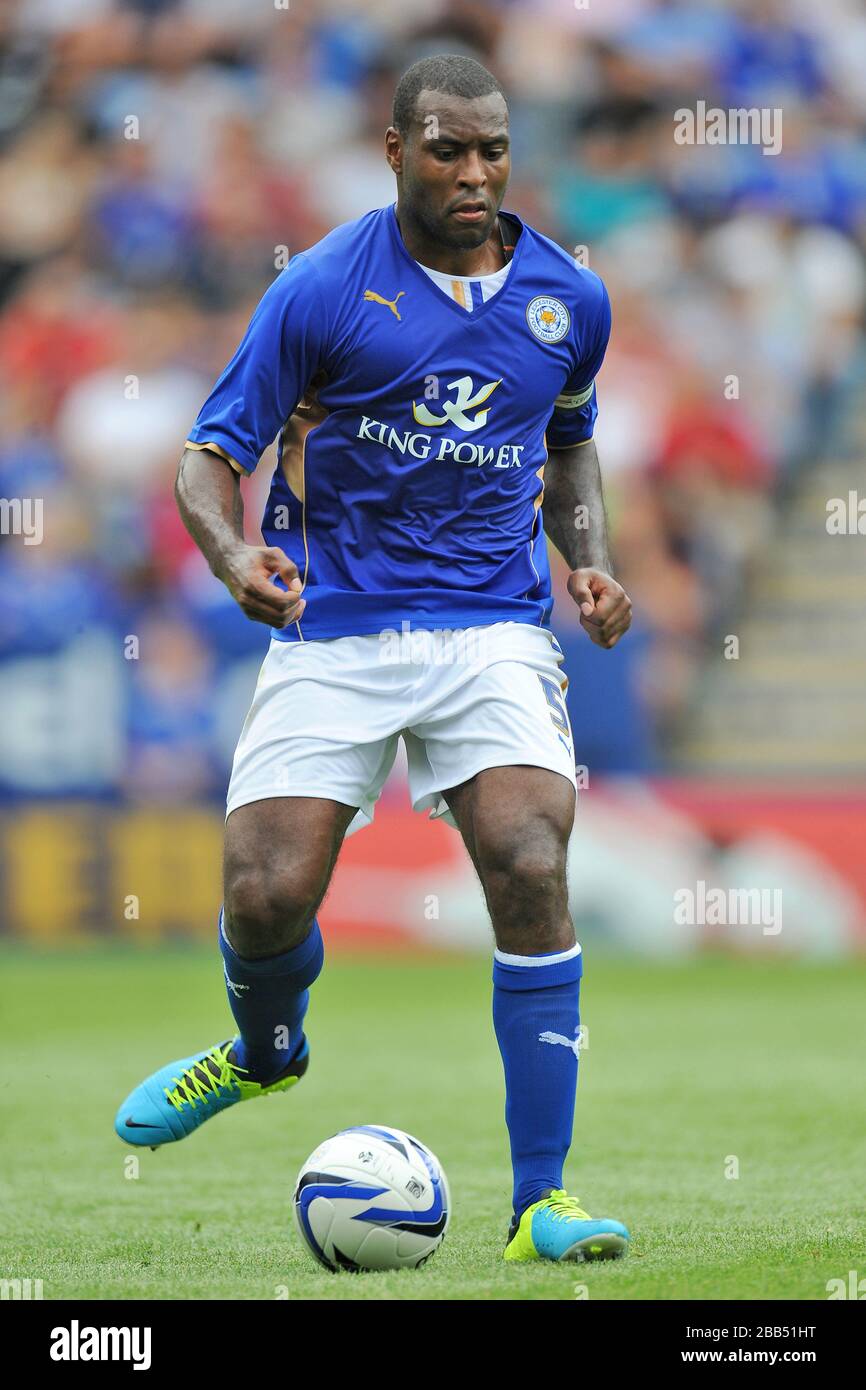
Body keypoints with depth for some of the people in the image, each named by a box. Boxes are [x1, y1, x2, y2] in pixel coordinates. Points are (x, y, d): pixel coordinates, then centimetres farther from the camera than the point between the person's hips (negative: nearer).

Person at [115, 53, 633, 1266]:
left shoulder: (569, 300, 6)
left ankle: (542, 1201, -13)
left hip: (493, 630, 1)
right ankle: (266, 1049, 29)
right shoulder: (322, 289, -6)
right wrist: (236, 555, -25)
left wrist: (591, 563, 8)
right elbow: (213, 456, -4)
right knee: (267, 897, -11)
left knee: (532, 876, -19)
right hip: (333, 631, -1)